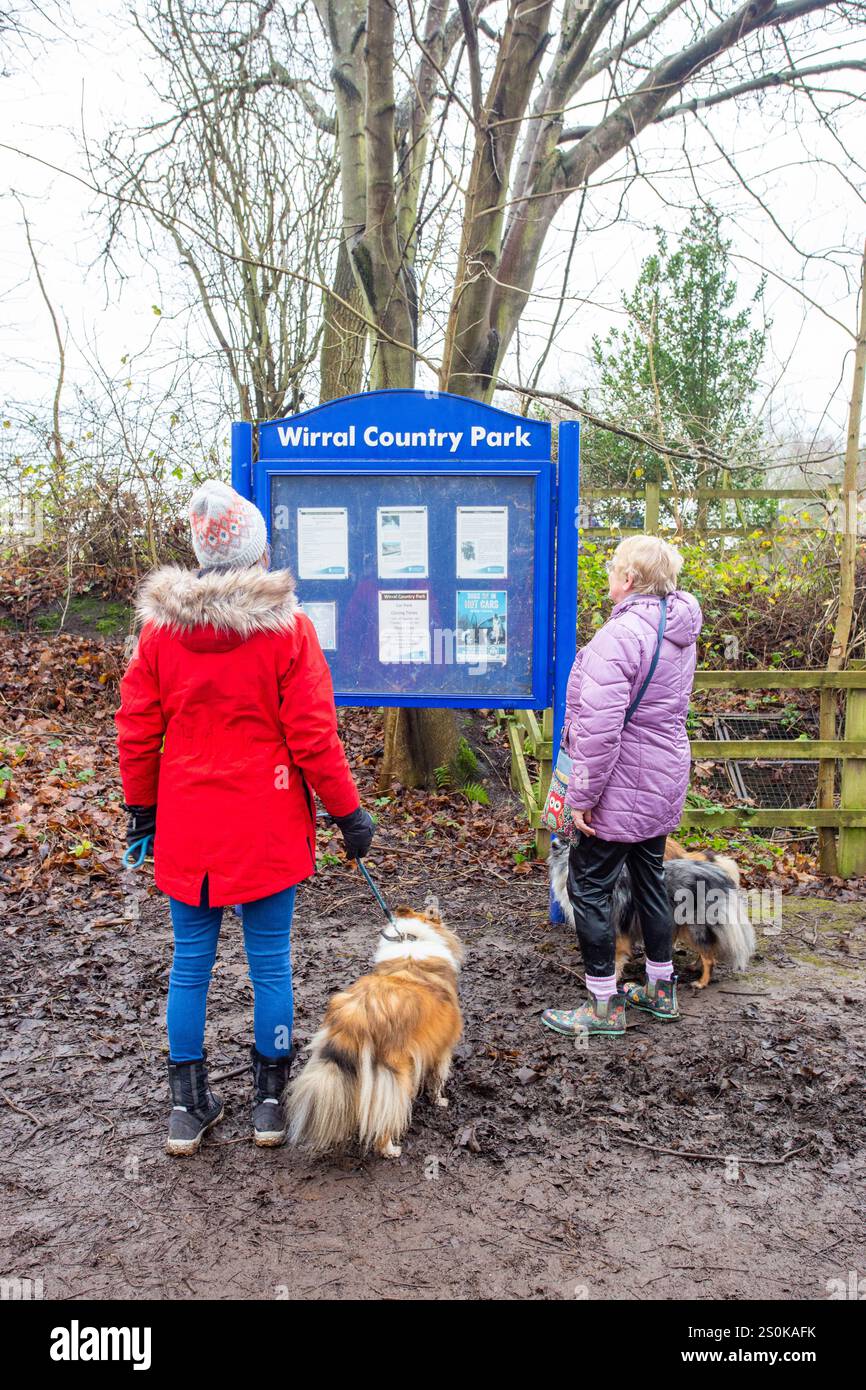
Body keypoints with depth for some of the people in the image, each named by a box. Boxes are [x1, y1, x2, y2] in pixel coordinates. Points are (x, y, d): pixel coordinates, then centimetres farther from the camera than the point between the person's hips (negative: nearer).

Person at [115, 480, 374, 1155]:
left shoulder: (160, 625, -1)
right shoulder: (287, 627, -11)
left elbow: (136, 732, 4)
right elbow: (313, 736, -11)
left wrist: (142, 810, 16)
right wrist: (348, 813, 0)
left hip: (185, 828, 3)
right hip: (266, 830, -2)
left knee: (190, 963, 13)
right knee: (271, 962, 10)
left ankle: (188, 1104, 25)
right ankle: (271, 1100, 24)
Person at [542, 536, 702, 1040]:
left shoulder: (622, 633, -24)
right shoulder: (681, 630, 6)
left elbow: (601, 727, -27)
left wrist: (581, 797, -19)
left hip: (620, 787, -9)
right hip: (663, 783, 9)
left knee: (589, 887, 4)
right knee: (650, 878, 21)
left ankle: (604, 1006, 13)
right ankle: (661, 988, 35)